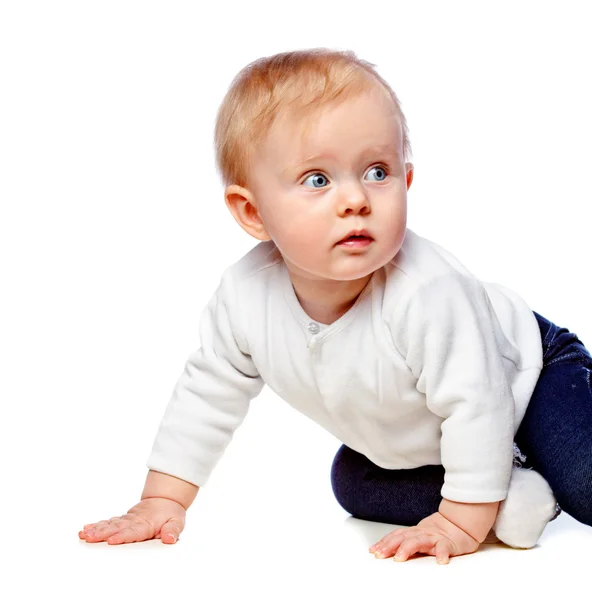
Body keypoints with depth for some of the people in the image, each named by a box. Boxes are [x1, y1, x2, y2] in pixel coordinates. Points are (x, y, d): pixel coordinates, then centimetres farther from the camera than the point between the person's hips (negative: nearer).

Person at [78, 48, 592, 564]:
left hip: (524, 380, -7)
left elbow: (476, 405, -35)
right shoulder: (245, 295, -25)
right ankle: (519, 498, 1)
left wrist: (461, 523, -30)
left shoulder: (425, 293, -43)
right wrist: (163, 499, -8)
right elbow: (206, 394, -10)